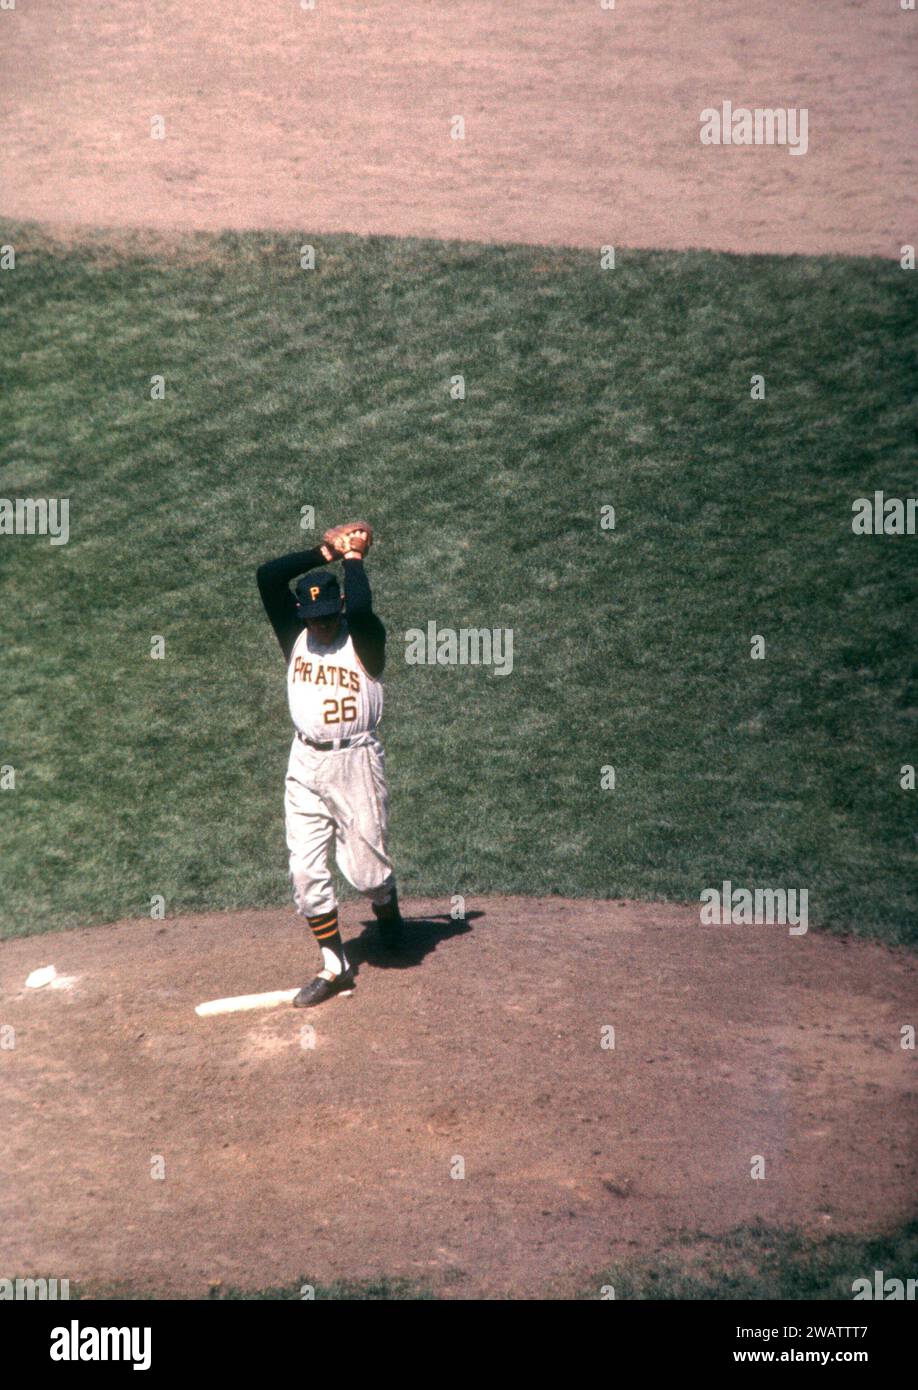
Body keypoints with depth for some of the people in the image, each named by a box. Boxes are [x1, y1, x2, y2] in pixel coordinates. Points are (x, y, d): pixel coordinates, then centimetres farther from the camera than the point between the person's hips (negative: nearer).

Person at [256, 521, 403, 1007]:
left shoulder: (364, 638, -6)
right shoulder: (294, 634, 5)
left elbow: (360, 606, -29)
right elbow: (267, 576, -4)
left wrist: (353, 557, -13)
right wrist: (325, 552, -4)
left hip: (355, 761, -4)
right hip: (305, 763, 4)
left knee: (365, 866, 0)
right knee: (305, 870, 0)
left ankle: (388, 914, 36)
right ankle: (335, 968, 10)